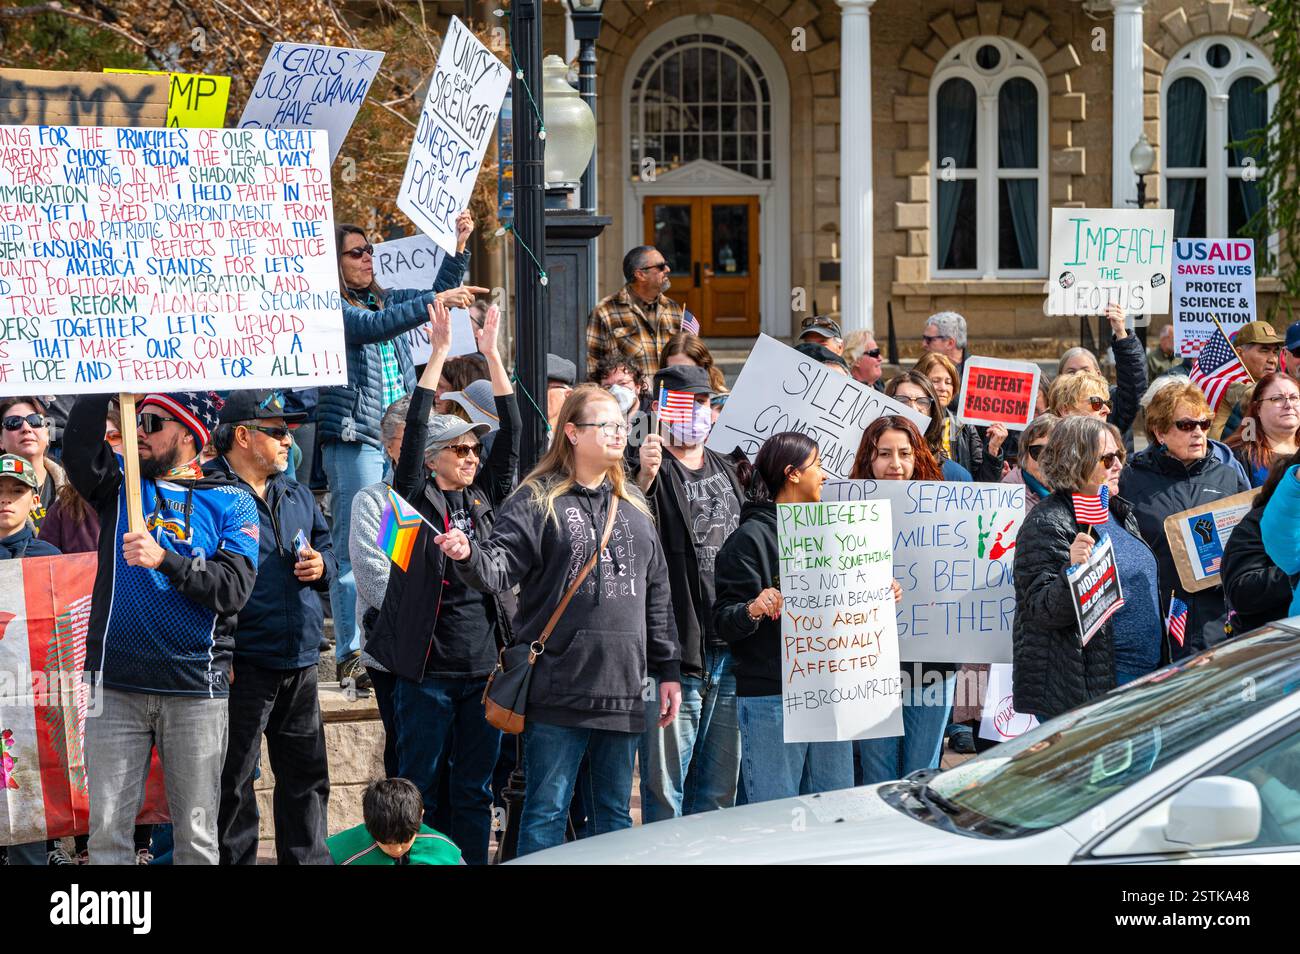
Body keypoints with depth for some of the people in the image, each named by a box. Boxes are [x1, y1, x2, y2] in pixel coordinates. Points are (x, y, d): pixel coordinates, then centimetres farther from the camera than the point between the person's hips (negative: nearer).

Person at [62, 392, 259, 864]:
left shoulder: (230, 501, 5)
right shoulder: (122, 482, 10)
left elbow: (234, 589, -9)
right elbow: (79, 450, -12)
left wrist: (164, 559, -20)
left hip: (196, 685, -1)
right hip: (117, 683, 1)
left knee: (196, 833, 3)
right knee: (107, 828, 0)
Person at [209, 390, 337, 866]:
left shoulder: (297, 497, 14)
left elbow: (327, 548, 27)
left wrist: (322, 567, 2)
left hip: (300, 663, 7)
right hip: (242, 663, -7)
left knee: (306, 774, 14)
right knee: (233, 780, 2)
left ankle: (307, 859, 24)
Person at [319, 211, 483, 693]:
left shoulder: (385, 299, 16)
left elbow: (437, 296, 20)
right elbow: (372, 327, -23)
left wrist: (459, 247, 6)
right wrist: (437, 301, -29)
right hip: (354, 441, -8)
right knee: (354, 551, -7)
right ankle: (351, 657, -5)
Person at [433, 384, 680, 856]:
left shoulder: (633, 504, 15)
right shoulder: (537, 500, -2)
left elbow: (656, 592, 18)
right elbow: (501, 565, -12)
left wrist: (667, 669, 16)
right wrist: (469, 555, -35)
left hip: (622, 688, 5)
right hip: (559, 689, -5)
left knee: (616, 813, 12)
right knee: (547, 812, -2)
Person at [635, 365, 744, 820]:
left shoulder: (726, 471, 17)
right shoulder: (653, 470, -5)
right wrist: (645, 476, -41)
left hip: (731, 647, 7)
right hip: (676, 650, -7)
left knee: (719, 791, 14)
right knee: (665, 789, -5)